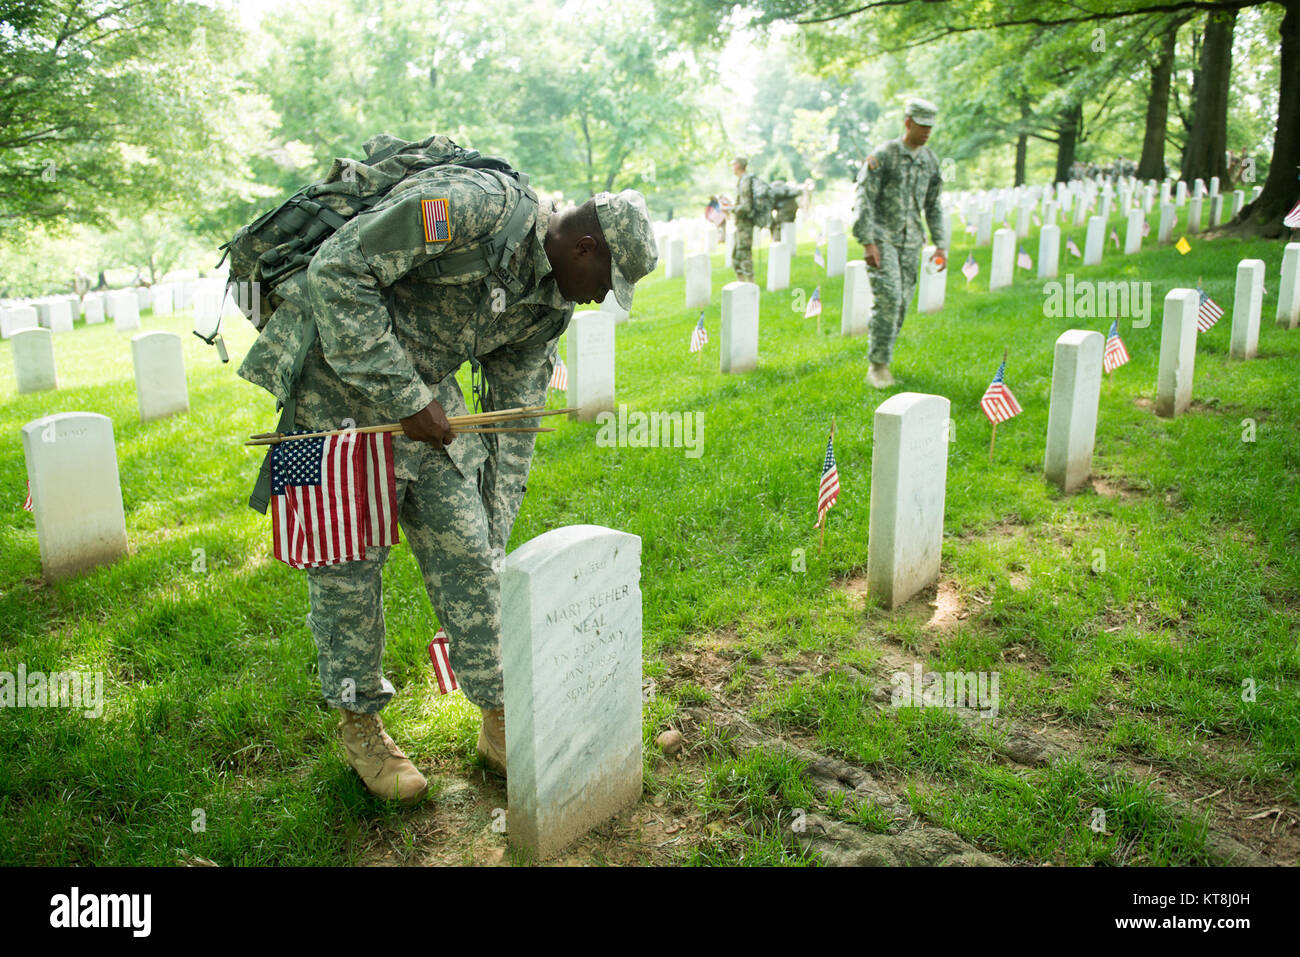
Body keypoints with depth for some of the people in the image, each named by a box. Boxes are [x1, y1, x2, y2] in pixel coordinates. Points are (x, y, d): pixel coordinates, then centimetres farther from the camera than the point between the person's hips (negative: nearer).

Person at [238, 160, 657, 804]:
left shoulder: (552, 302, 1)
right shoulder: (480, 203, -25)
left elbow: (517, 415, 8)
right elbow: (335, 273, -27)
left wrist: (496, 528, 7)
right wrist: (404, 397, -25)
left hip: (421, 391, 7)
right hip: (334, 381, -7)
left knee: (468, 554, 4)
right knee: (348, 562, 1)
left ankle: (500, 724, 18)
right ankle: (360, 727, 22)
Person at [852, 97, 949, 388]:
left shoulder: (930, 160, 9)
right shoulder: (883, 155, -8)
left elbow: (933, 206, 16)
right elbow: (864, 199, -11)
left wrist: (941, 244, 9)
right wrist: (867, 242, -18)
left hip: (911, 241, 6)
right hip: (882, 238, -5)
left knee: (902, 303, 4)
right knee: (888, 298, -16)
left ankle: (882, 359, 17)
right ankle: (878, 365, -8)